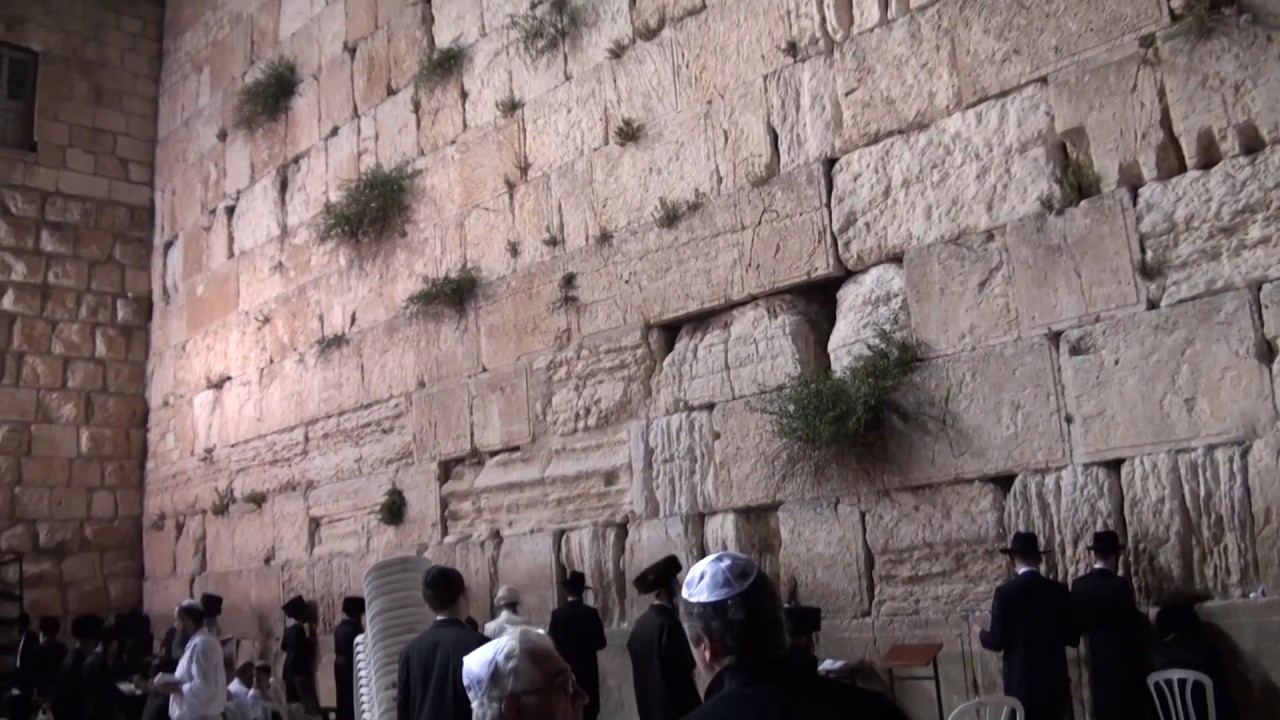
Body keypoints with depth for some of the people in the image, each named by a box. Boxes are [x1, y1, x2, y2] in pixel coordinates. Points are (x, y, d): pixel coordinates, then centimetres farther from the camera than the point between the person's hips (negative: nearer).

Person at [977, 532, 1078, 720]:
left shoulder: (1005, 592, -11)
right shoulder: (1059, 590, -1)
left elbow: (998, 641, -11)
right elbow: (1073, 638, 4)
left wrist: (981, 634, 10)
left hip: (1021, 681, -3)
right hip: (1054, 679, 3)